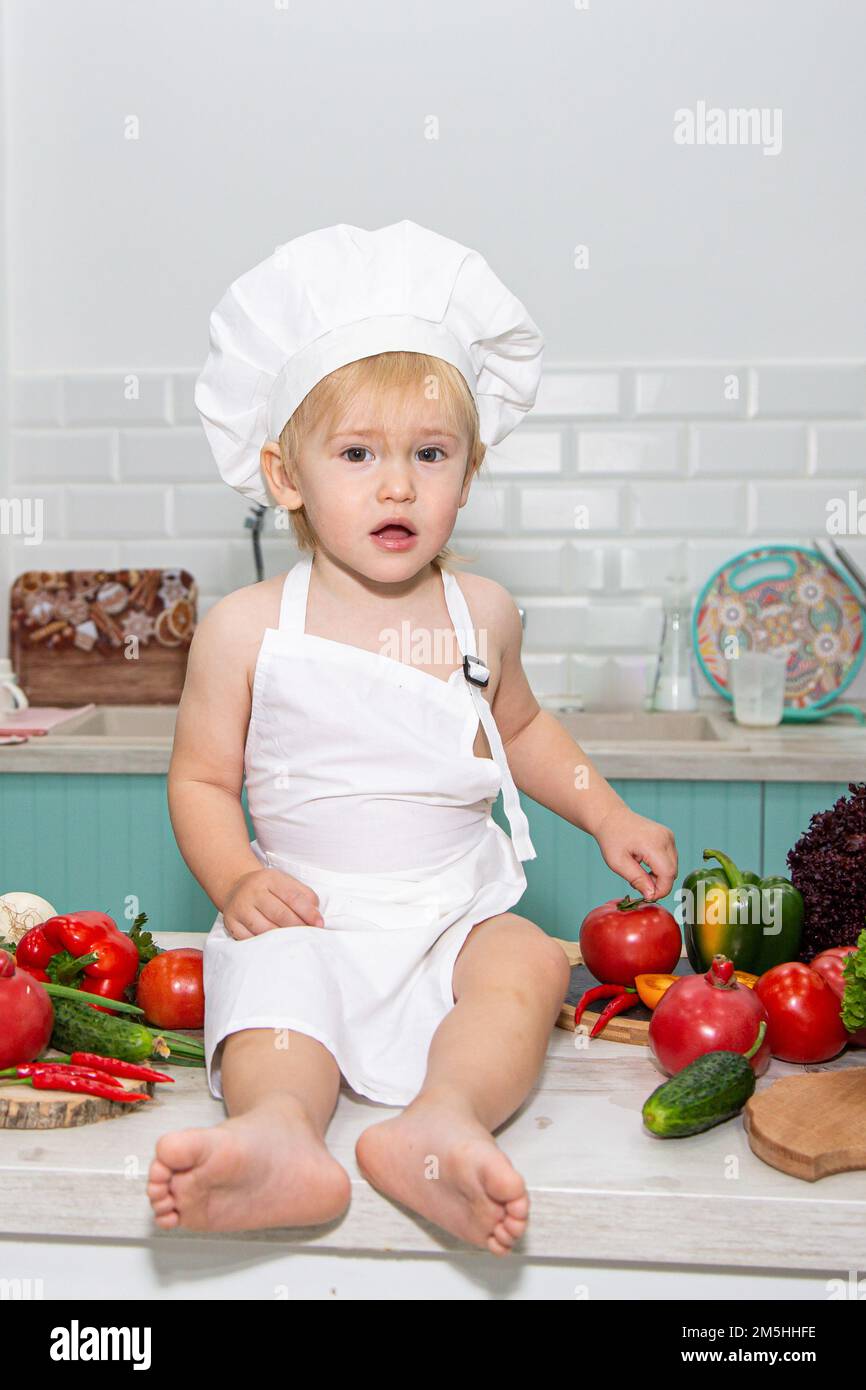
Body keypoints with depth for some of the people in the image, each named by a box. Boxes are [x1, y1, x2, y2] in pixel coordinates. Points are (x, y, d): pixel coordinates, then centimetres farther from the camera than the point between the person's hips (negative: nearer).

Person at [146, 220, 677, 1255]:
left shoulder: (482, 612, 5)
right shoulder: (247, 627, -3)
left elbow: (519, 728, 24)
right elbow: (202, 778, 3)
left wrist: (608, 815, 15)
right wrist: (236, 878, -16)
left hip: (458, 907, 2)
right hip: (308, 910, -2)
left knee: (528, 965, -26)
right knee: (272, 971, -31)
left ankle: (440, 1122, -46)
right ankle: (279, 1134, -52)